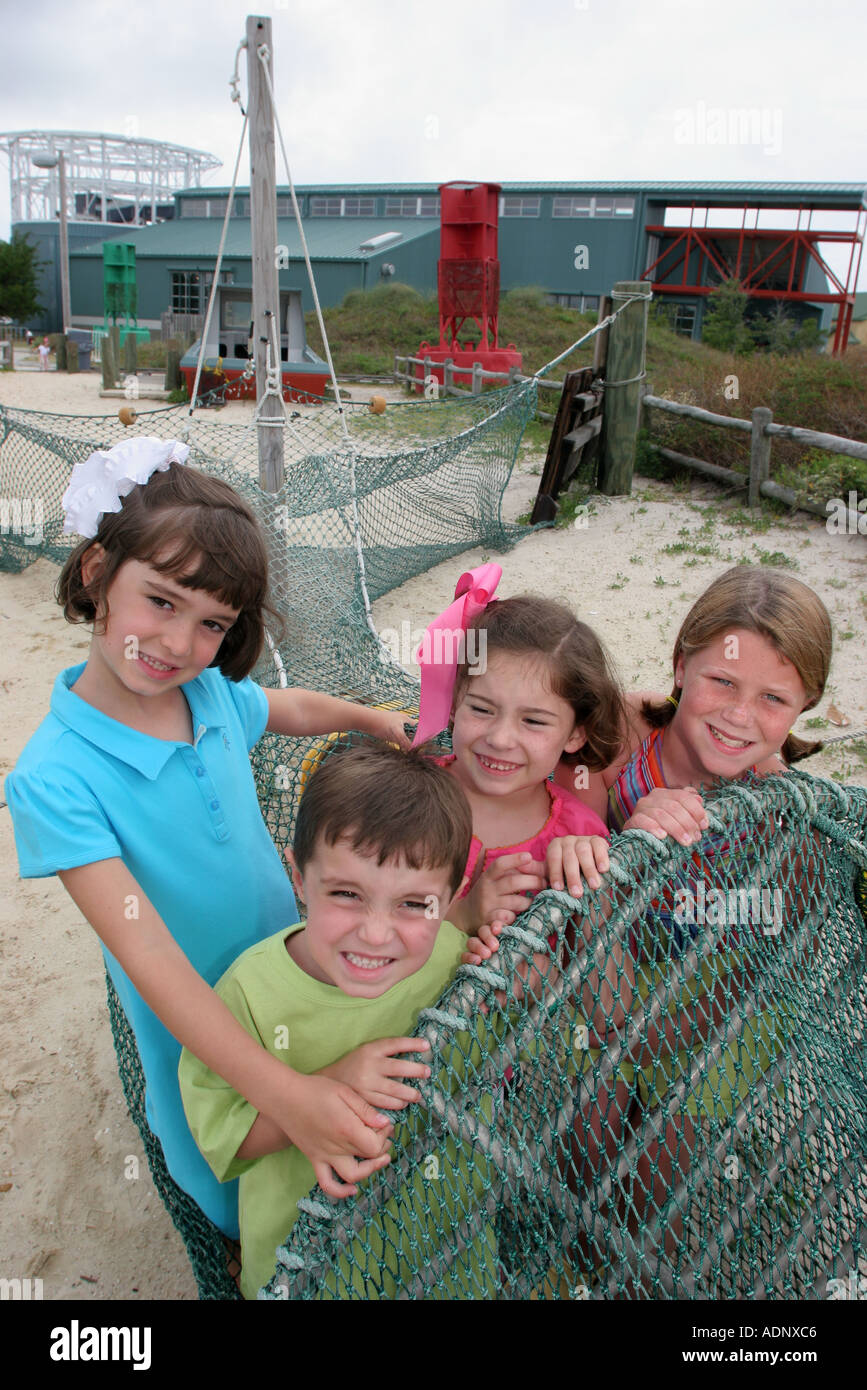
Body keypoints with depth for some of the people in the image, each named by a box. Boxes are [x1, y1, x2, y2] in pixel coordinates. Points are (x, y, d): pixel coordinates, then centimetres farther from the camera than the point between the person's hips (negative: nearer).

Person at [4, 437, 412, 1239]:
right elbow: (146, 953, -35)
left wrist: (378, 720, 18)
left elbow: (293, 708, 10)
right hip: (190, 1017, -5)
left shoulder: (212, 693, -14)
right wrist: (280, 1091, -41)